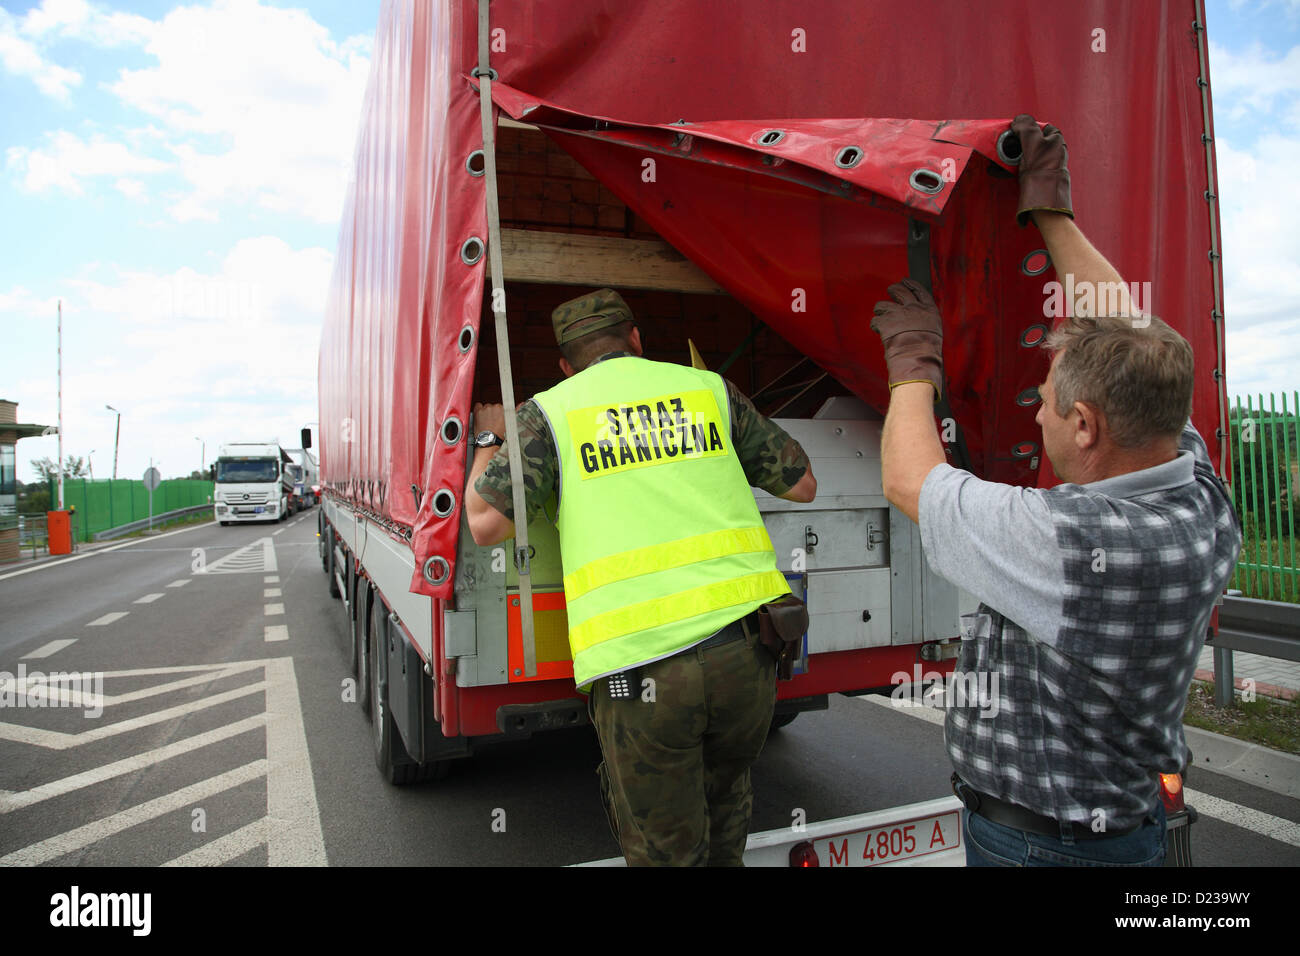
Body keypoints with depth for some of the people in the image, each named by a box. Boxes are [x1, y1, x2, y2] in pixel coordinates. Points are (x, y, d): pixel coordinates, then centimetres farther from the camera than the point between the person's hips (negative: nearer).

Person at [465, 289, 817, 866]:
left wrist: (488, 437, 20)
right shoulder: (708, 389, 14)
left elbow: (486, 524, 2)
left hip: (636, 663, -3)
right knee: (725, 795, 30)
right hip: (746, 648, 3)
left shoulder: (550, 411, 8)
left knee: (665, 851, 16)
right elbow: (802, 484, 18)